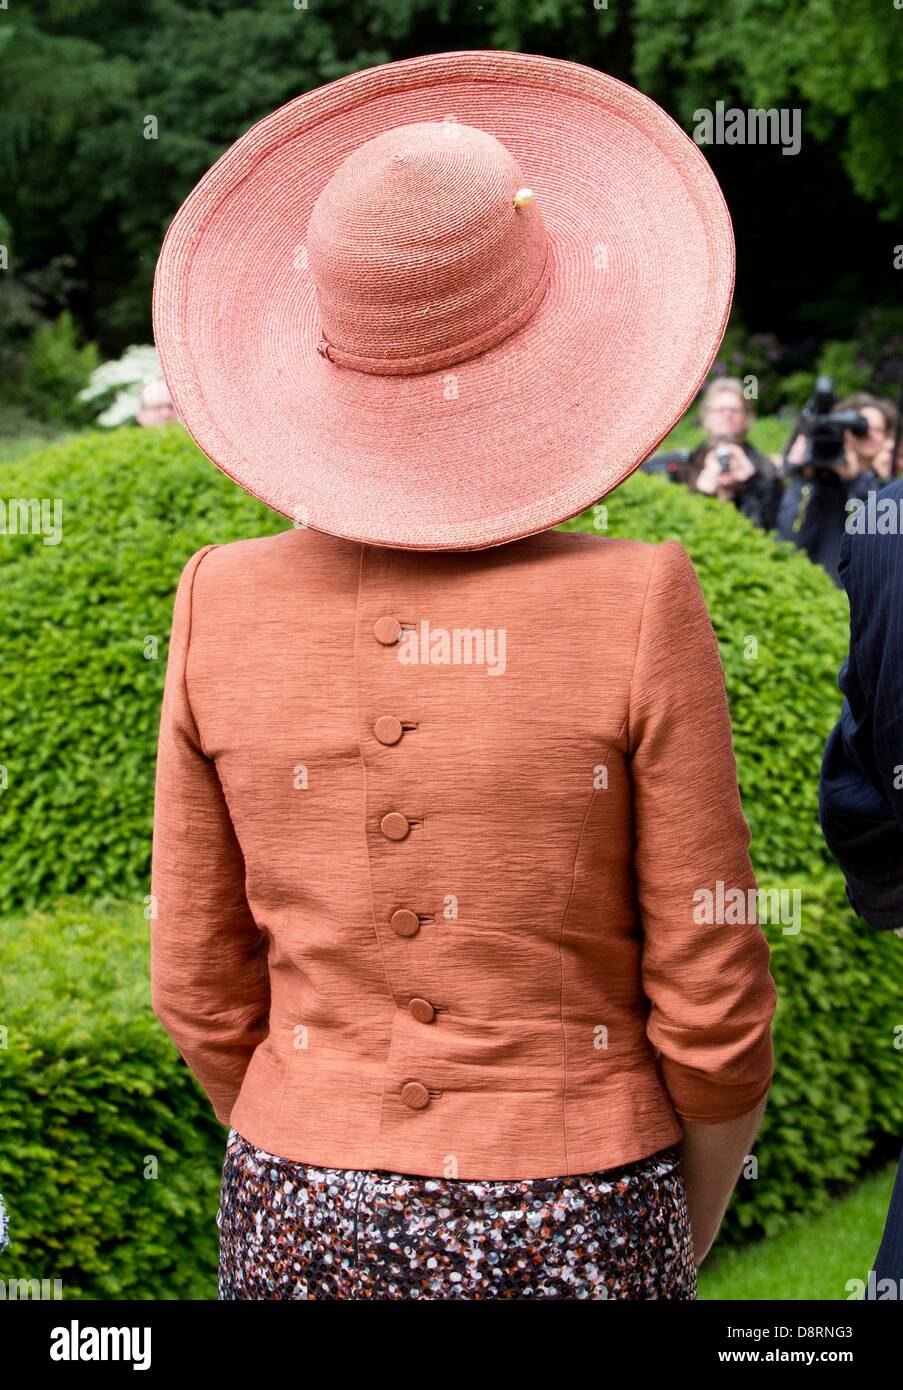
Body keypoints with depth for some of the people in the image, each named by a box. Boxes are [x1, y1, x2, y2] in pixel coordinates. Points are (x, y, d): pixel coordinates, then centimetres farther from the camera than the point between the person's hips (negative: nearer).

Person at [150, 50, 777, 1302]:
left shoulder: (225, 607, -9)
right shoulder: (635, 608, -17)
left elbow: (204, 990, 0)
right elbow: (713, 1007, -11)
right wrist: (691, 1236, 7)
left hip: (308, 1235, 3)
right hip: (568, 1240, -2)